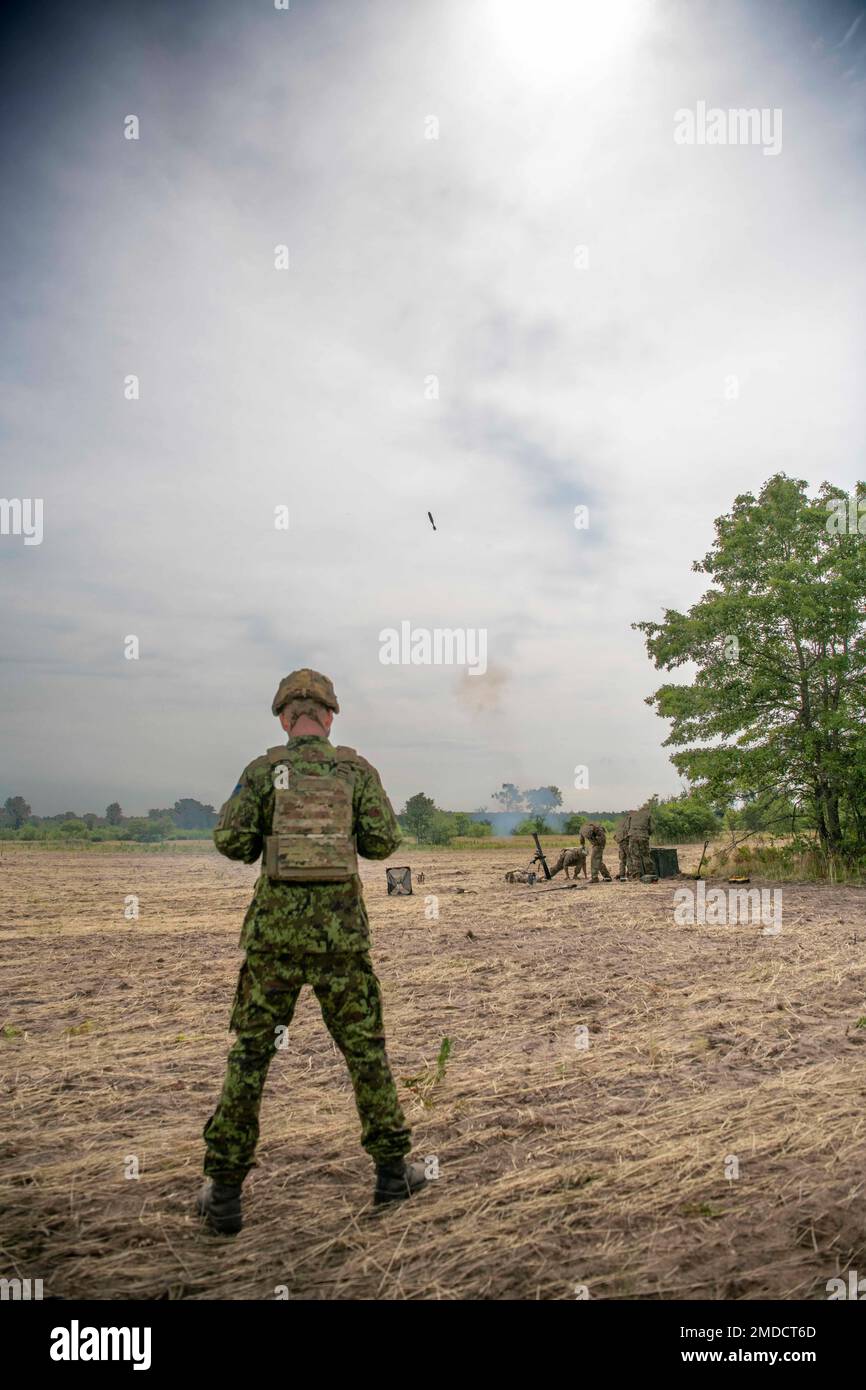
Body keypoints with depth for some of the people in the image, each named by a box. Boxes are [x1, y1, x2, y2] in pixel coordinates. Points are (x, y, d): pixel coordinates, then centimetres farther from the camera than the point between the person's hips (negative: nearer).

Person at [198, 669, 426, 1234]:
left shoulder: (263, 769, 0)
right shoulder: (357, 769, 2)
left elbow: (231, 840, -8)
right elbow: (384, 842, -3)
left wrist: (265, 842, 13)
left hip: (276, 927, 0)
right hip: (340, 930, 0)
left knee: (251, 1051, 10)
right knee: (365, 1048, 14)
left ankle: (225, 1191, 14)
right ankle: (392, 1169, 24)